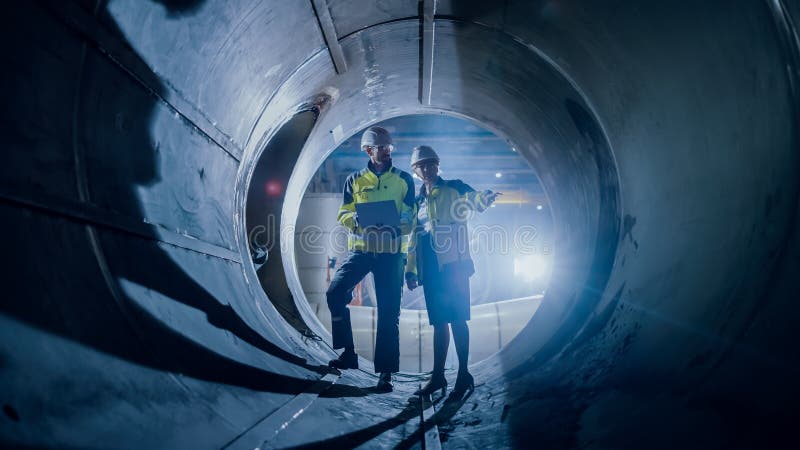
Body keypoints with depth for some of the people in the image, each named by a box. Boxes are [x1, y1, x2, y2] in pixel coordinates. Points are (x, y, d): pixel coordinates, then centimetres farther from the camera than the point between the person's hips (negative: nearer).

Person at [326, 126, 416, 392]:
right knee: (335, 292, -18)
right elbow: (343, 215, 8)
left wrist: (395, 230, -16)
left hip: (391, 251, -1)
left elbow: (411, 219, 6)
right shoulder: (355, 180, 12)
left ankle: (385, 372, 6)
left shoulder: (404, 180, 9)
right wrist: (358, 220, -15)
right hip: (360, 248, 1)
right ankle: (347, 352, -3)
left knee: (389, 312, -2)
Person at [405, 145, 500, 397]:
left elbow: (474, 198, -16)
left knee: (457, 319, -6)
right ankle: (438, 376, 16)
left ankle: (463, 374, 2)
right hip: (430, 270, 6)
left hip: (454, 265, -6)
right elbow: (414, 237, 21)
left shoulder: (454, 189, 2)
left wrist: (485, 198, -40)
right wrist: (410, 270, 19)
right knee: (439, 321, 9)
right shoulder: (419, 201, 18)